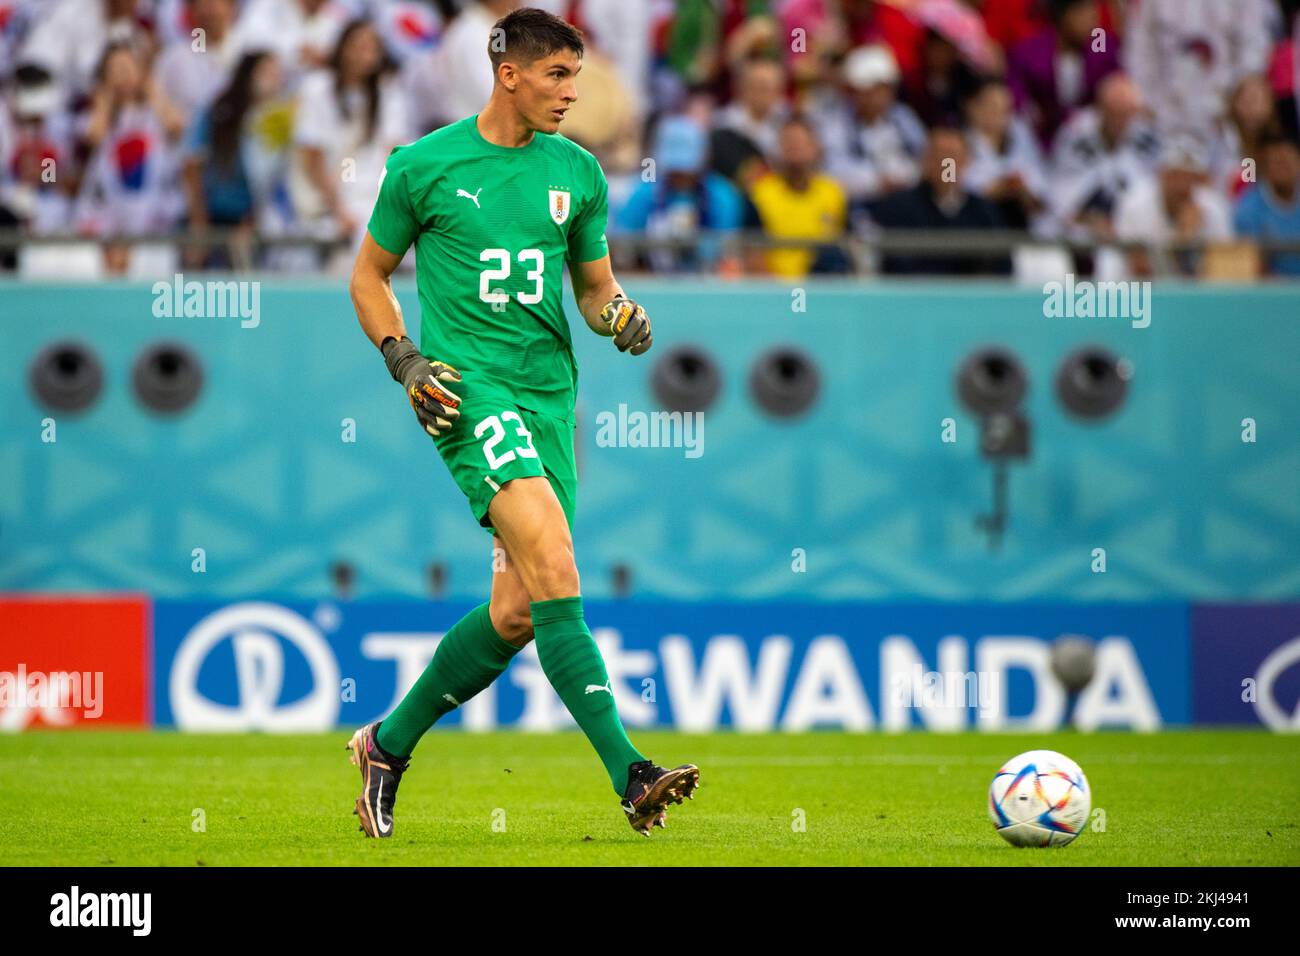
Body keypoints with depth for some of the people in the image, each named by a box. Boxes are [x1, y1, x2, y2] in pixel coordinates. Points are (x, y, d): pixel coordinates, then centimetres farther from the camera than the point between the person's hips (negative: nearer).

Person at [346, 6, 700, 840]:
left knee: (517, 615, 4)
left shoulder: (578, 173, 11)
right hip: (467, 386, -6)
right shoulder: (425, 166, 0)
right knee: (555, 570, -23)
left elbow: (596, 286, 19)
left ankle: (388, 744, 26)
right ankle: (630, 777, -29)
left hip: (549, 392, 6)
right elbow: (369, 277, 10)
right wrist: (405, 359, -5)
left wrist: (619, 315, -4)